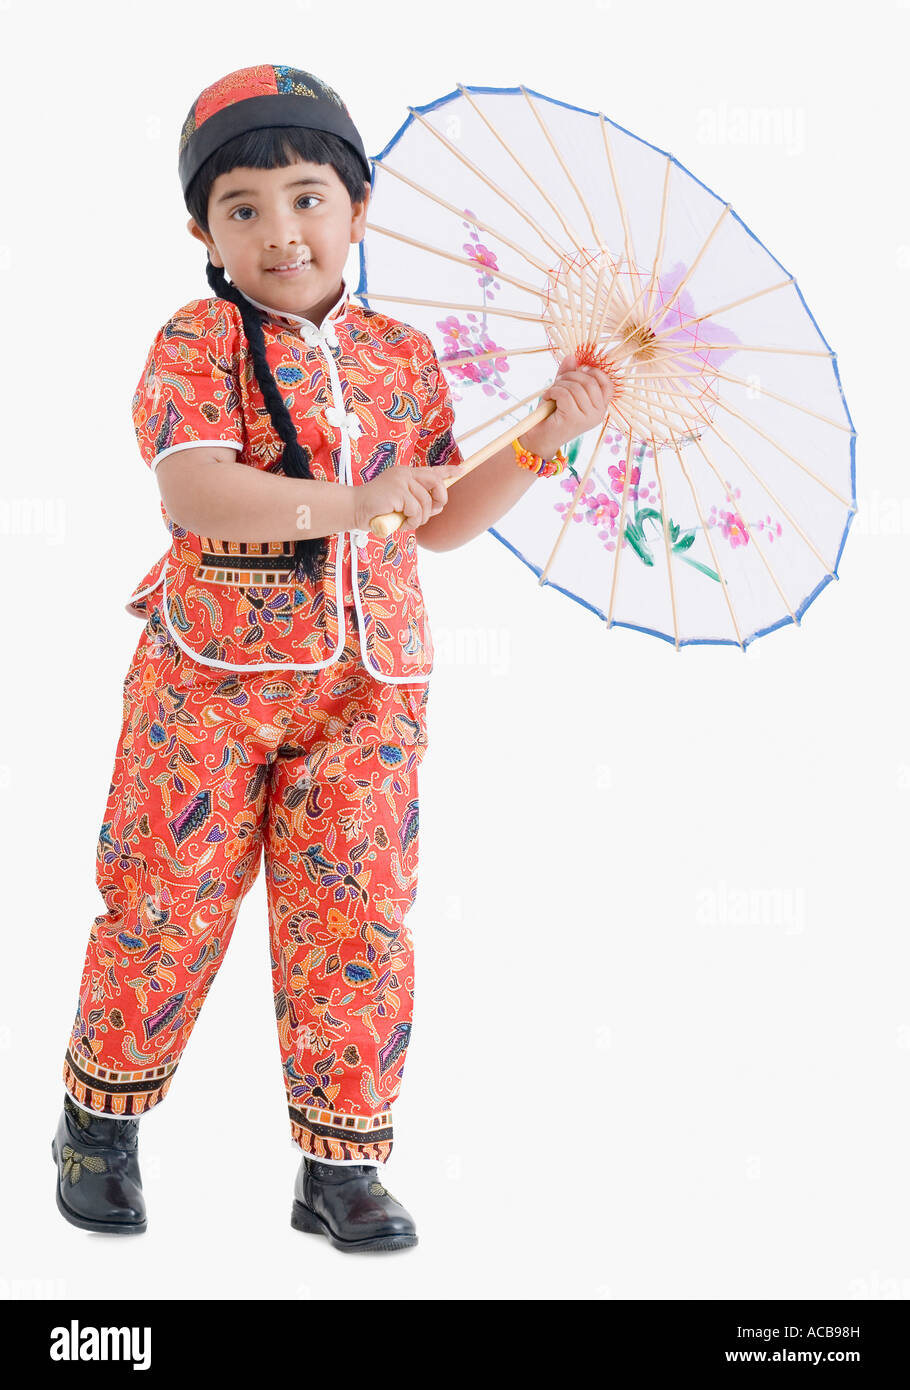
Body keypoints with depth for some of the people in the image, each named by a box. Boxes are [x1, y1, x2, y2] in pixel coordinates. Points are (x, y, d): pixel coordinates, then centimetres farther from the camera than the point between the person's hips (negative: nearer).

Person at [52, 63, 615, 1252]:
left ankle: (342, 1165, 16)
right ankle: (101, 1116, 29)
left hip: (369, 690, 4)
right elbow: (191, 495, -23)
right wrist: (349, 503, -33)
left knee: (359, 922, 3)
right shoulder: (197, 344, -6)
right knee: (168, 906, 6)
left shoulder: (404, 358, 8)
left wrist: (545, 440, 5)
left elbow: (440, 522, 15)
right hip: (210, 682, -3)